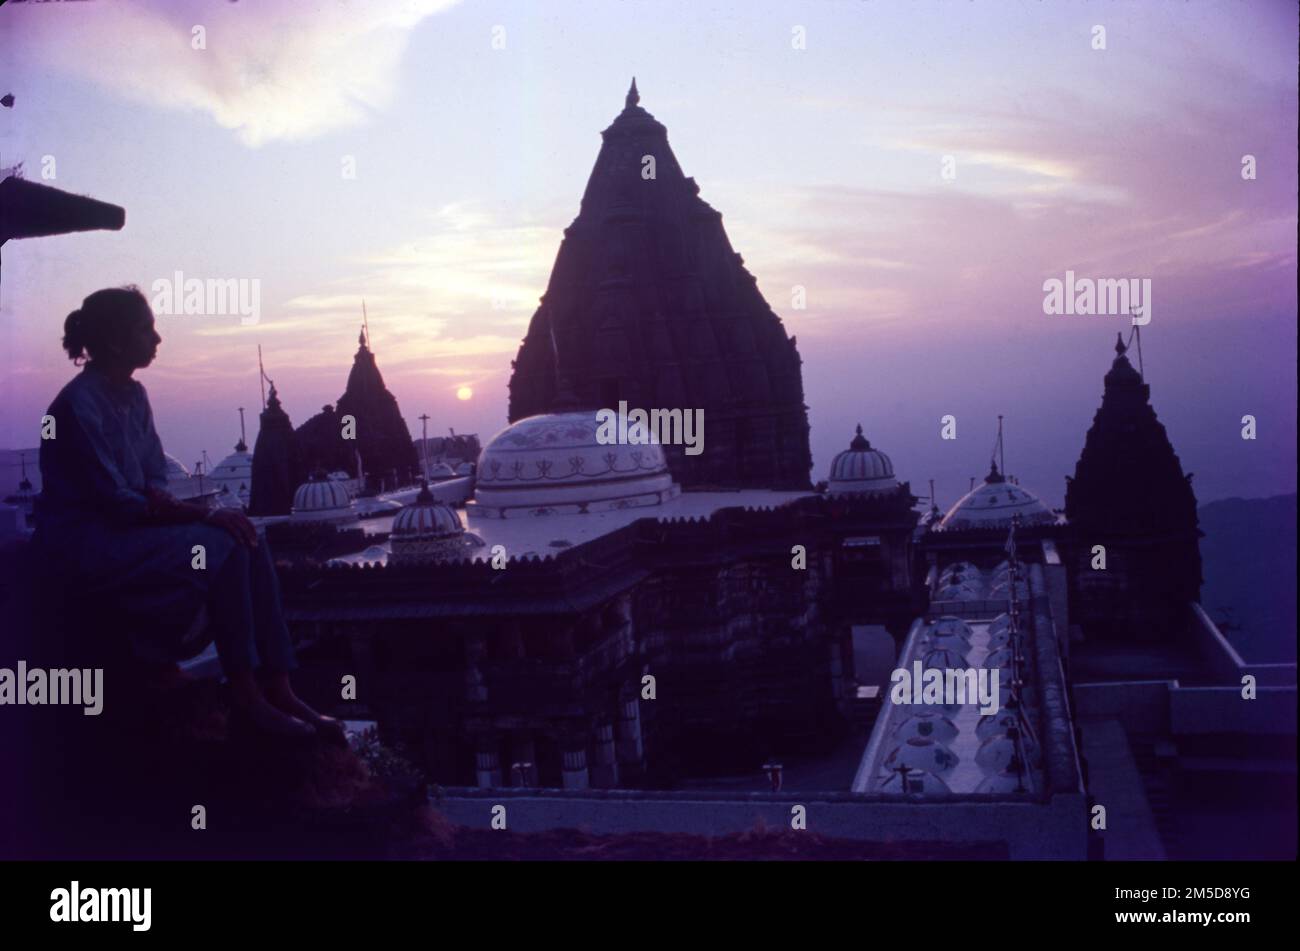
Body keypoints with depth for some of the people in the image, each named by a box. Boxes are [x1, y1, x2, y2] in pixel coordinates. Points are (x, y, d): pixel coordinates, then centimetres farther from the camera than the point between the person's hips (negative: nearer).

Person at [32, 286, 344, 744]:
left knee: (250, 541, -13)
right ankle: (245, 698, -18)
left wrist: (165, 503, -12)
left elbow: (154, 480, 10)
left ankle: (279, 690, -16)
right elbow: (118, 503, -22)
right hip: (86, 545, -8)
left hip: (126, 528, 8)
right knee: (220, 547, -25)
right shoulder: (79, 405, -19)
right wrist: (203, 514, -21)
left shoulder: (134, 395, 8)